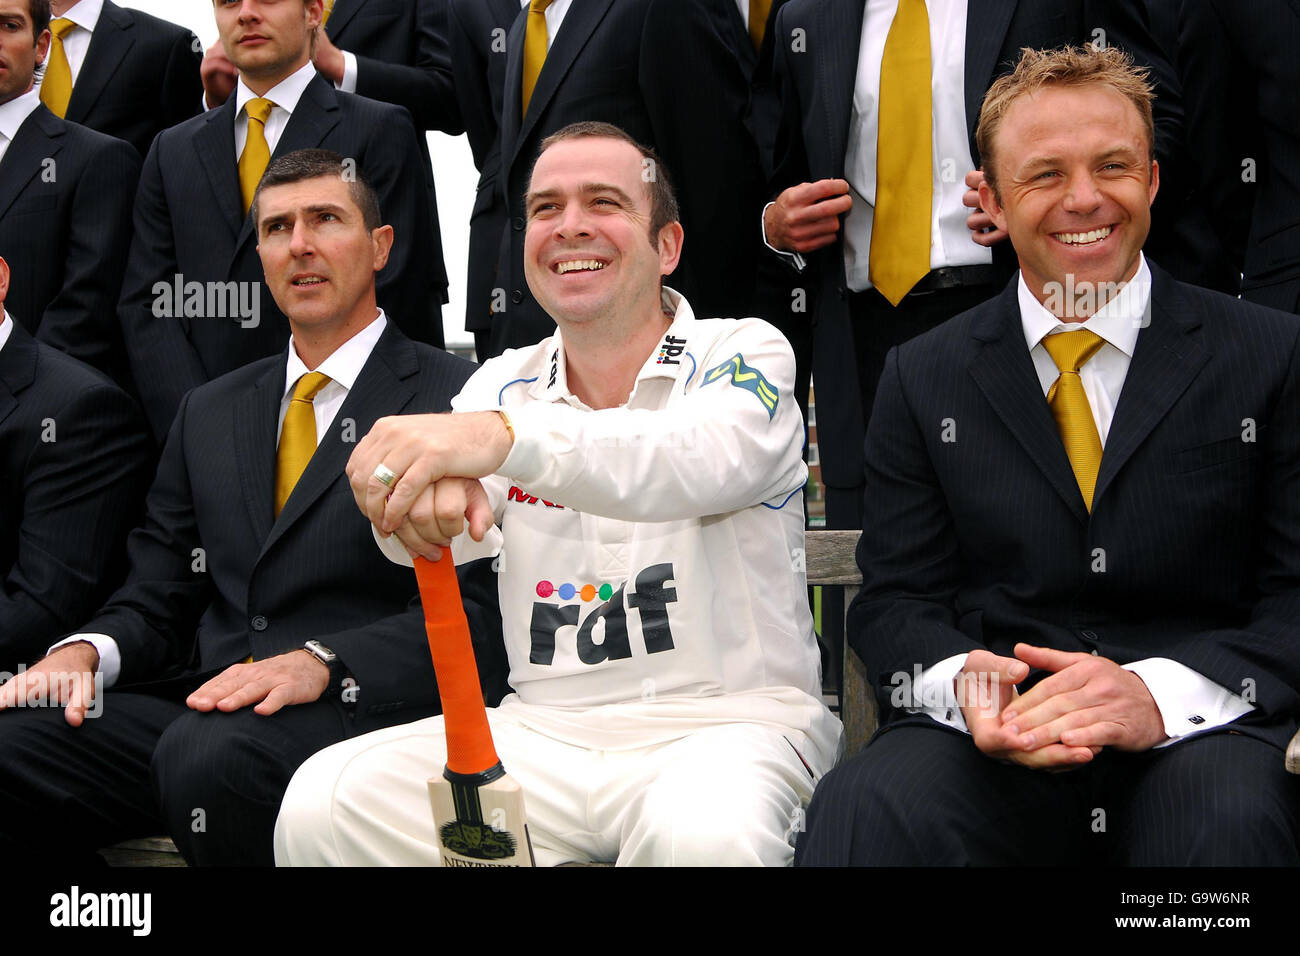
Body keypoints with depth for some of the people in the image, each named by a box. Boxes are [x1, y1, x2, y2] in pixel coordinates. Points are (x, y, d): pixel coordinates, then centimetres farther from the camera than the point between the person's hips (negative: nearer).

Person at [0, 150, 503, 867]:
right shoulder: (208, 413, 23)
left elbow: (475, 611, -7)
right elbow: (155, 599, 19)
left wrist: (321, 663, -22)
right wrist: (85, 652, -4)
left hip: (361, 715, -5)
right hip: (199, 704, 5)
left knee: (209, 756, -36)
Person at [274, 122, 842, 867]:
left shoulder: (743, 353, -1)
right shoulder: (505, 383, 11)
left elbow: (701, 462, -25)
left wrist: (504, 435, -41)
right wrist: (426, 493, -34)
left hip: (725, 720, -3)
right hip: (544, 728, 4)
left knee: (703, 834, -37)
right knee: (320, 804, -17)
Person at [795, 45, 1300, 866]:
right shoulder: (924, 379, 12)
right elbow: (894, 599, 9)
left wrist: (1164, 693, -19)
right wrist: (961, 684, -16)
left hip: (1197, 737, 1)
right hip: (993, 742, 0)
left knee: (1230, 819, -35)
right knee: (866, 809, -32)